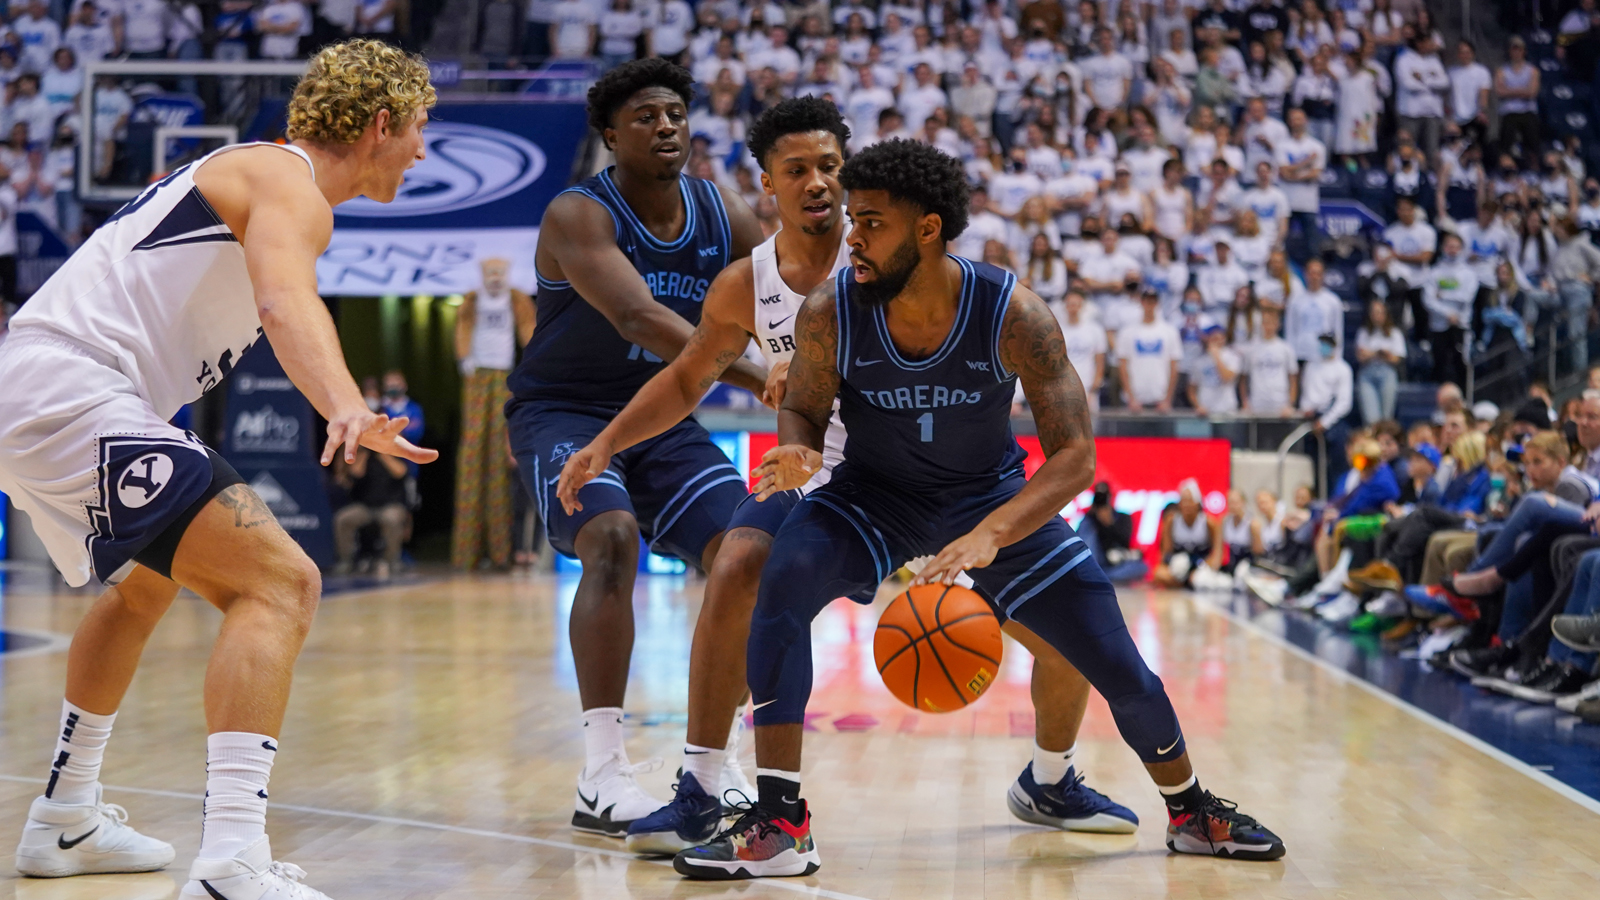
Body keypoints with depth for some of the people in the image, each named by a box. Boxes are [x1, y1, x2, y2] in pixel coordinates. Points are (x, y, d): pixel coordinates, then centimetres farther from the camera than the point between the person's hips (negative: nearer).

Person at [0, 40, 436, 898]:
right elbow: (287, 301, -29)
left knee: (142, 585, 33)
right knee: (278, 582, -19)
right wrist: (348, 409, -46)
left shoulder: (243, 169, 23)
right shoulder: (288, 183, -8)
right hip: (74, 396, -11)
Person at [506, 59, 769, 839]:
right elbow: (641, 319, -36)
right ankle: (602, 778, -31)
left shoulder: (725, 217, -3)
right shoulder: (578, 216, -21)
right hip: (562, 413, -6)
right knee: (613, 538, -31)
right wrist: (756, 380, -47)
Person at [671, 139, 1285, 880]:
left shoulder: (1011, 314, -27)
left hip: (994, 496, 0)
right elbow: (803, 409, -4)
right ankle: (776, 825, -25)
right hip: (875, 493, 0)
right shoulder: (829, 313, -23)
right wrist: (795, 454, -30)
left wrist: (989, 536, -42)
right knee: (784, 579, -31)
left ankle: (1190, 811, 31)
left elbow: (1074, 456, -26)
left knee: (1118, 665, 0)